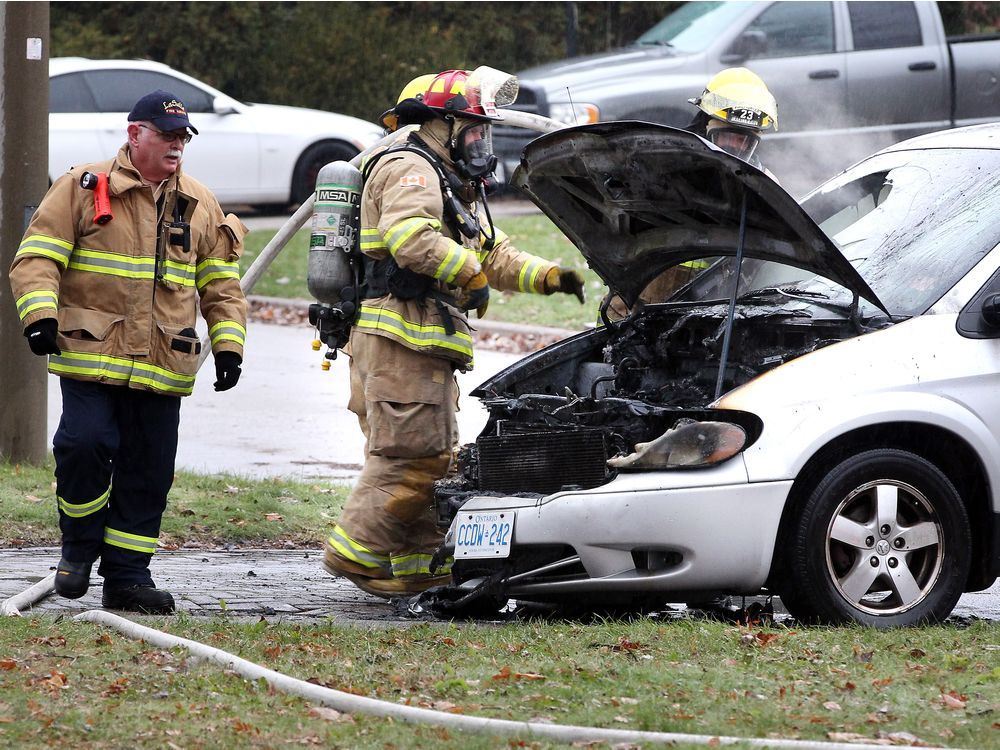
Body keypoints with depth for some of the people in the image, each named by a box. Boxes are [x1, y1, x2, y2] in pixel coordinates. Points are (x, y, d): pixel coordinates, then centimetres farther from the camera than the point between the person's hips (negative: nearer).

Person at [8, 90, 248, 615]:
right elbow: (37, 257, -3)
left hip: (162, 368, 4)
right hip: (90, 355, -4)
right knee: (84, 443, -18)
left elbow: (221, 284, 20)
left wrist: (228, 346, 9)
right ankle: (79, 546, 6)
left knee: (148, 472, 3)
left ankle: (126, 574, 12)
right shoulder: (84, 188, 1)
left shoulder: (200, 206, 14)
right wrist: (40, 315, -18)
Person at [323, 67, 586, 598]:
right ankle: (354, 551, -11)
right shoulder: (409, 169, -7)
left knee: (435, 459, 11)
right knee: (408, 455, -14)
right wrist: (471, 274, -16)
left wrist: (548, 277, 14)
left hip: (426, 345, 11)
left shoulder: (457, 189, 28)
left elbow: (495, 255, 30)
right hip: (398, 337, -11)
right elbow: (410, 239, -25)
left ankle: (421, 565, 14)